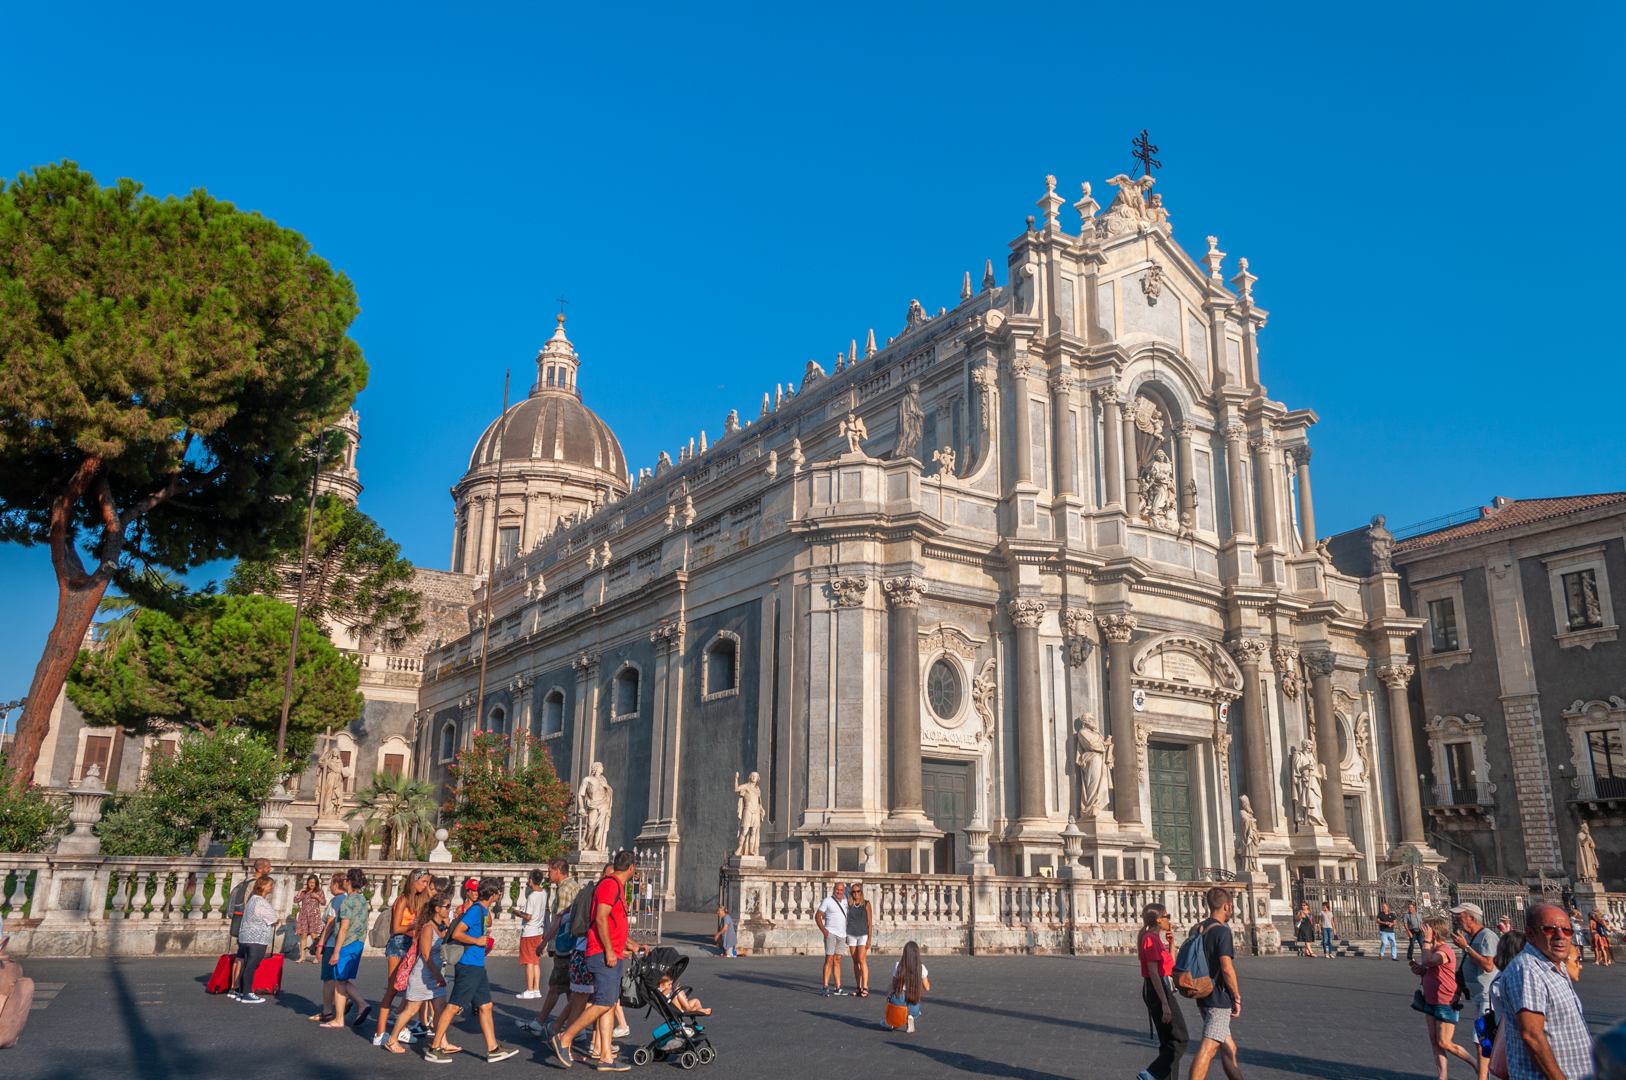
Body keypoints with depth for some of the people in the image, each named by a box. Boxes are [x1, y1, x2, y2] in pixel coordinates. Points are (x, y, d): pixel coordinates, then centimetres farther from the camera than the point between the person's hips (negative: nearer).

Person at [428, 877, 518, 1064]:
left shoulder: (483, 910, 12)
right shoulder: (475, 910, -15)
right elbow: (456, 933, -22)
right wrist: (477, 941, -16)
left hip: (478, 966, 10)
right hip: (469, 966, -10)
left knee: (485, 1006, 9)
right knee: (453, 1006, -2)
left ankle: (493, 1049, 11)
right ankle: (434, 1049, 6)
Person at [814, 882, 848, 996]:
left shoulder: (845, 902, 13)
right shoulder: (827, 901, -3)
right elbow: (817, 916, -3)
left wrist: (847, 934, 12)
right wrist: (824, 931, -12)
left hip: (842, 935, 6)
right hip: (831, 934, -6)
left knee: (837, 960, 8)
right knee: (829, 960, -9)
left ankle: (838, 988, 10)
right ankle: (826, 988, -9)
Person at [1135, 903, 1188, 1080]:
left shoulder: (1156, 939, 14)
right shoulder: (1151, 939, -16)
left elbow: (1170, 966, 23)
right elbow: (1153, 972, -22)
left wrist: (1171, 943, 12)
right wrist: (1164, 1004, -25)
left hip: (1163, 990, 10)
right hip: (1159, 991, -10)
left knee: (1168, 1041, 13)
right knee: (1181, 1040, -7)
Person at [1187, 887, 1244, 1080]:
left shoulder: (1197, 930, 10)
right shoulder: (1222, 931, -15)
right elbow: (1227, 968, -22)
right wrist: (1237, 997, -10)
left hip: (1202, 998, 8)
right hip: (1219, 1000, -8)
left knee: (1228, 1048, 20)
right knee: (1207, 1050, -10)